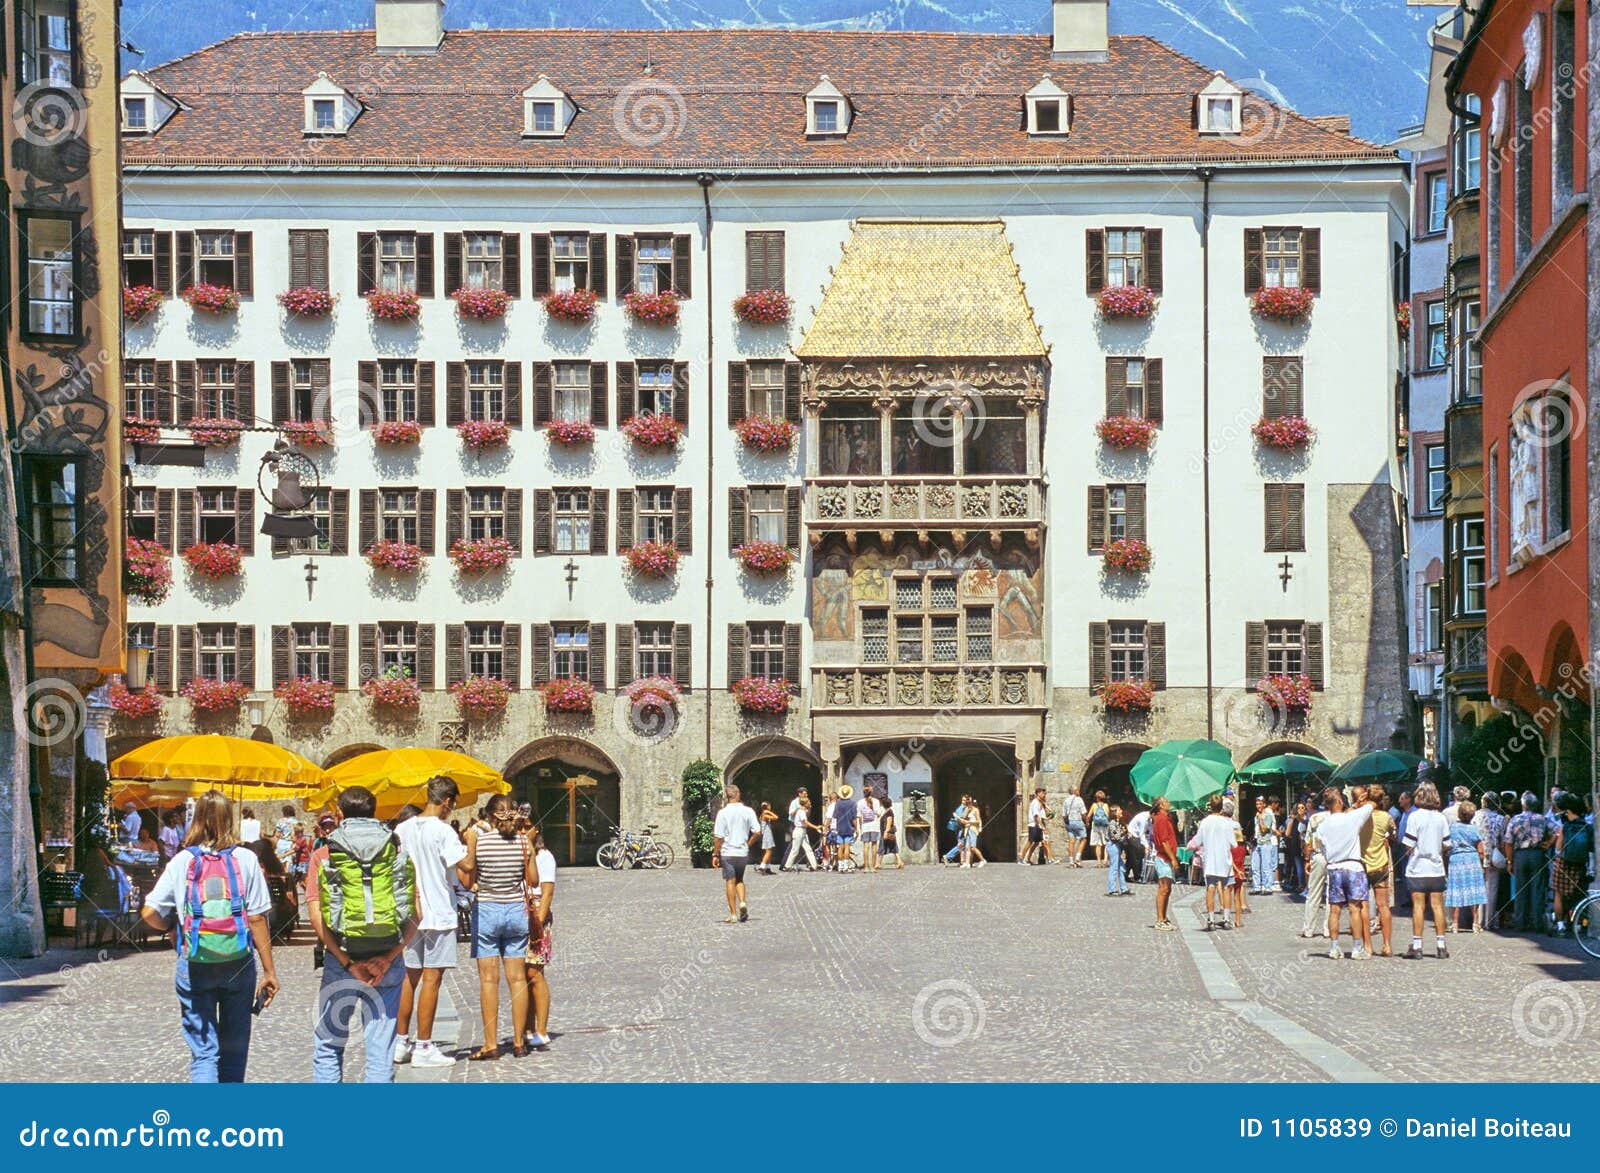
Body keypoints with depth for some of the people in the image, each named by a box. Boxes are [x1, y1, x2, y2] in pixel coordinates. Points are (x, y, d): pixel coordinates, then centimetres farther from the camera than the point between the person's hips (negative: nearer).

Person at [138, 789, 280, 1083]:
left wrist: (173, 930, 14)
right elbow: (257, 919, -4)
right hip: (238, 962, 0)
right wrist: (269, 972, 1)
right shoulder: (246, 860, -2)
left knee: (203, 1052, 2)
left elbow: (149, 913, -6)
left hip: (194, 966, 0)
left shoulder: (182, 861, -1)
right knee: (234, 1051, 14)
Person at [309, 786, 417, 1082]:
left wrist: (347, 963, -8)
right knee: (381, 1048, 5)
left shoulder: (325, 855, 2)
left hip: (341, 958, -1)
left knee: (328, 1046, 12)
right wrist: (389, 957, -7)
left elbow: (317, 918, -8)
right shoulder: (398, 851, 7)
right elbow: (415, 914, -2)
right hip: (387, 958, 1)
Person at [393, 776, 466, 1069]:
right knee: (431, 978, -4)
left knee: (410, 976, 15)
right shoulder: (442, 831, -13)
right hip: (439, 913, -6)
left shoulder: (403, 829, 6)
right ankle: (424, 1047, -4)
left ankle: (401, 1042, 19)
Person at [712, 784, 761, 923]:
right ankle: (742, 902, -3)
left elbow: (718, 837, -11)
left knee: (730, 882, 3)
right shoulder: (748, 811, -3)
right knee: (739, 880, 20)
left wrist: (715, 855, -3)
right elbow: (757, 832, -7)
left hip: (727, 853, -2)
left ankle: (733, 915, 2)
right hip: (743, 853, 2)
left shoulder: (723, 813, -9)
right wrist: (748, 843, 10)